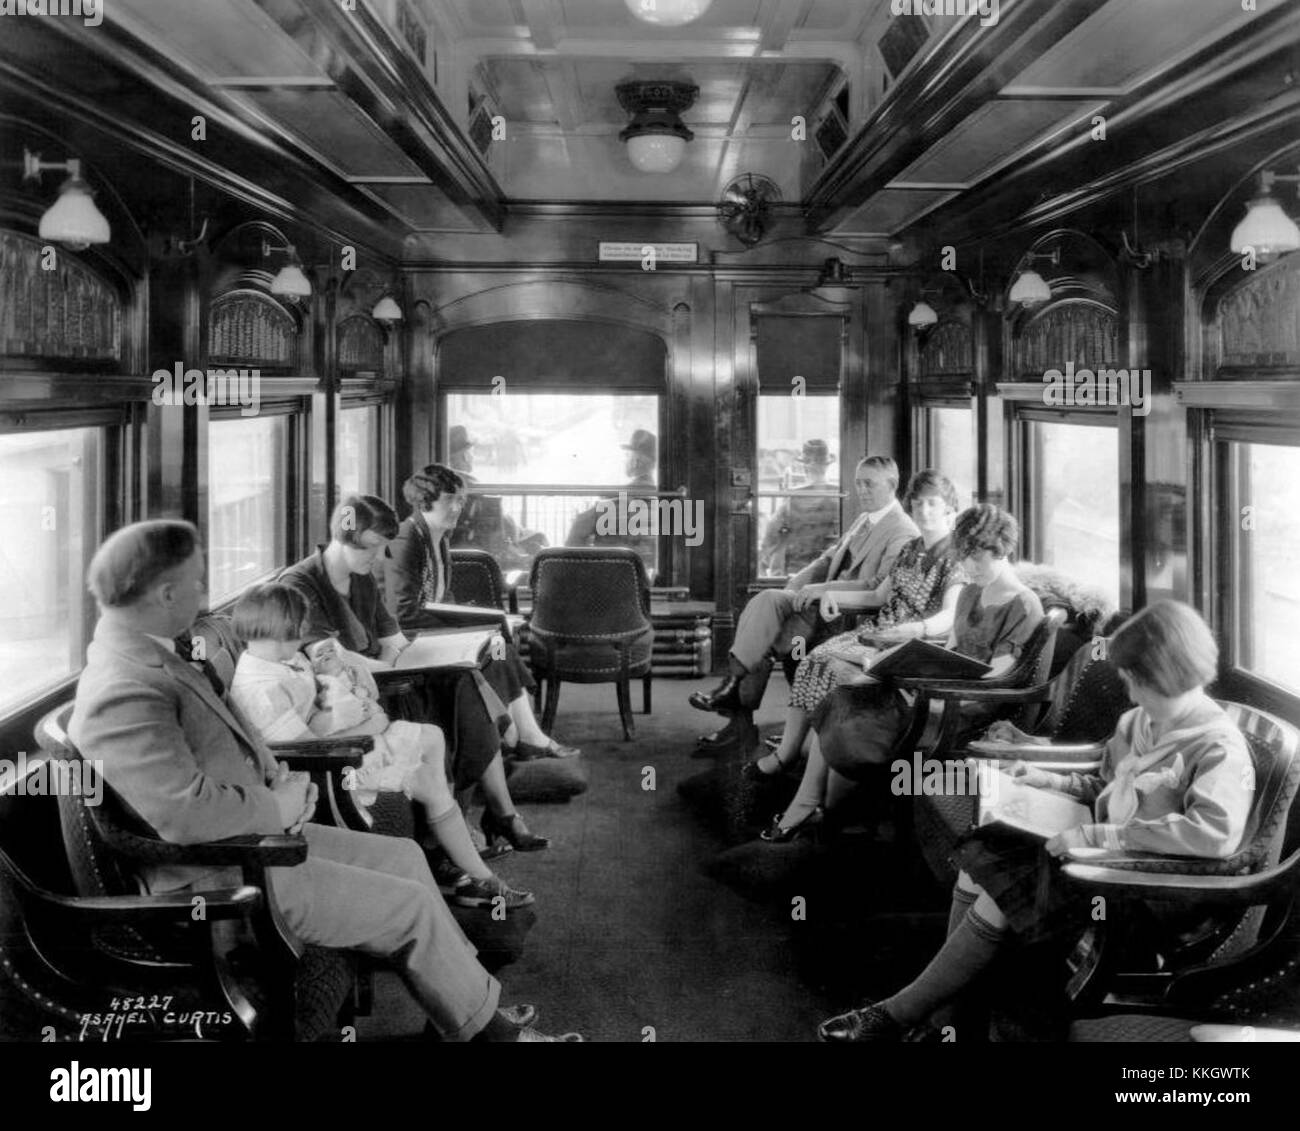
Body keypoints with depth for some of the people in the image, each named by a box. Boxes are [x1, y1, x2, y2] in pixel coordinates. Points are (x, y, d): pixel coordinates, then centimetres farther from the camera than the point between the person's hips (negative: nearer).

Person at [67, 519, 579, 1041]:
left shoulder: (146, 654, 5)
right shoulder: (123, 694, -28)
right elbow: (186, 813, -35)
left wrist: (277, 779, 0)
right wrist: (277, 806, -18)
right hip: (221, 877, -10)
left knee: (403, 856, 13)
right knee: (412, 906, -4)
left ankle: (468, 994, 23)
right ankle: (484, 1025, 17)